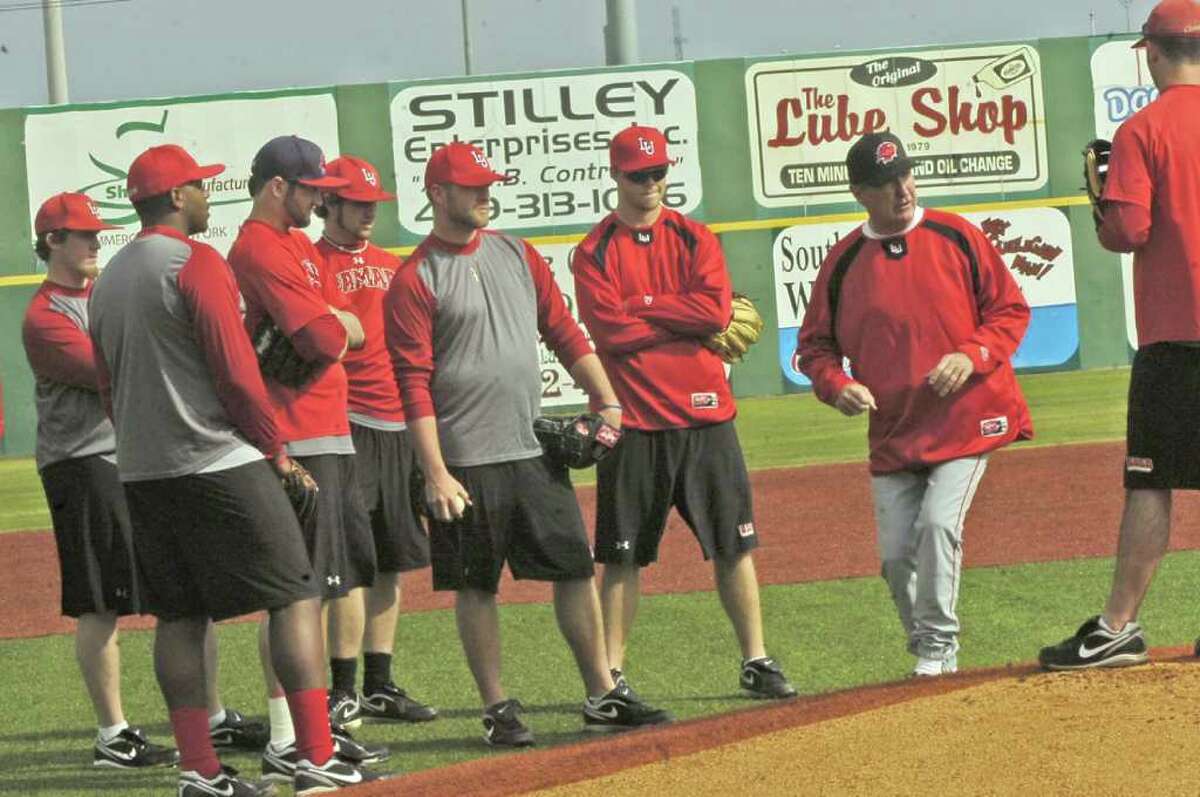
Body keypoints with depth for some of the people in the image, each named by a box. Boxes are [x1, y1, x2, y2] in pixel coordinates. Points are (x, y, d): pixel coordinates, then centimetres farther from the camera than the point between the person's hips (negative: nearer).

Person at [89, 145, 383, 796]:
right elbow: (236, 369, -14)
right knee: (295, 596, -5)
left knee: (177, 615, 9)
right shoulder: (196, 263, -10)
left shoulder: (107, 281, 14)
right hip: (220, 465, -8)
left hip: (141, 471, 8)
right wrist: (273, 444, -3)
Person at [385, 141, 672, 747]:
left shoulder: (518, 255, 12)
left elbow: (564, 333, 15)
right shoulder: (414, 281, -6)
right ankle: (497, 709, 10)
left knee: (575, 569, 6)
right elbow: (414, 385, -11)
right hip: (466, 463, -5)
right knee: (475, 585, 2)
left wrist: (607, 401, 4)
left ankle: (602, 696, 13)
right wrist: (436, 476, -16)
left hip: (536, 451, 5)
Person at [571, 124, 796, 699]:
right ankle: (611, 674, 6)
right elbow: (611, 332, -13)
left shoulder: (694, 239, 9)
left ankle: (755, 661, 14)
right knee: (622, 555, 1)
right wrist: (687, 318, -9)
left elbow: (716, 308, -7)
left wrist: (643, 306, -10)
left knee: (733, 543, 6)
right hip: (635, 422, -3)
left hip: (705, 414, 3)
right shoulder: (595, 252, 1)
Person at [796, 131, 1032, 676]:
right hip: (891, 431, 3)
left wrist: (971, 356, -14)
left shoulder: (957, 237, -2)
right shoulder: (844, 261, 2)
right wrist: (836, 385, -9)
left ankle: (938, 646, -6)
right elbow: (814, 343, 11)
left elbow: (1011, 310, 2)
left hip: (966, 421, -3)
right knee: (896, 553, 1)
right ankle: (928, 652, 22)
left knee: (939, 524, -19)